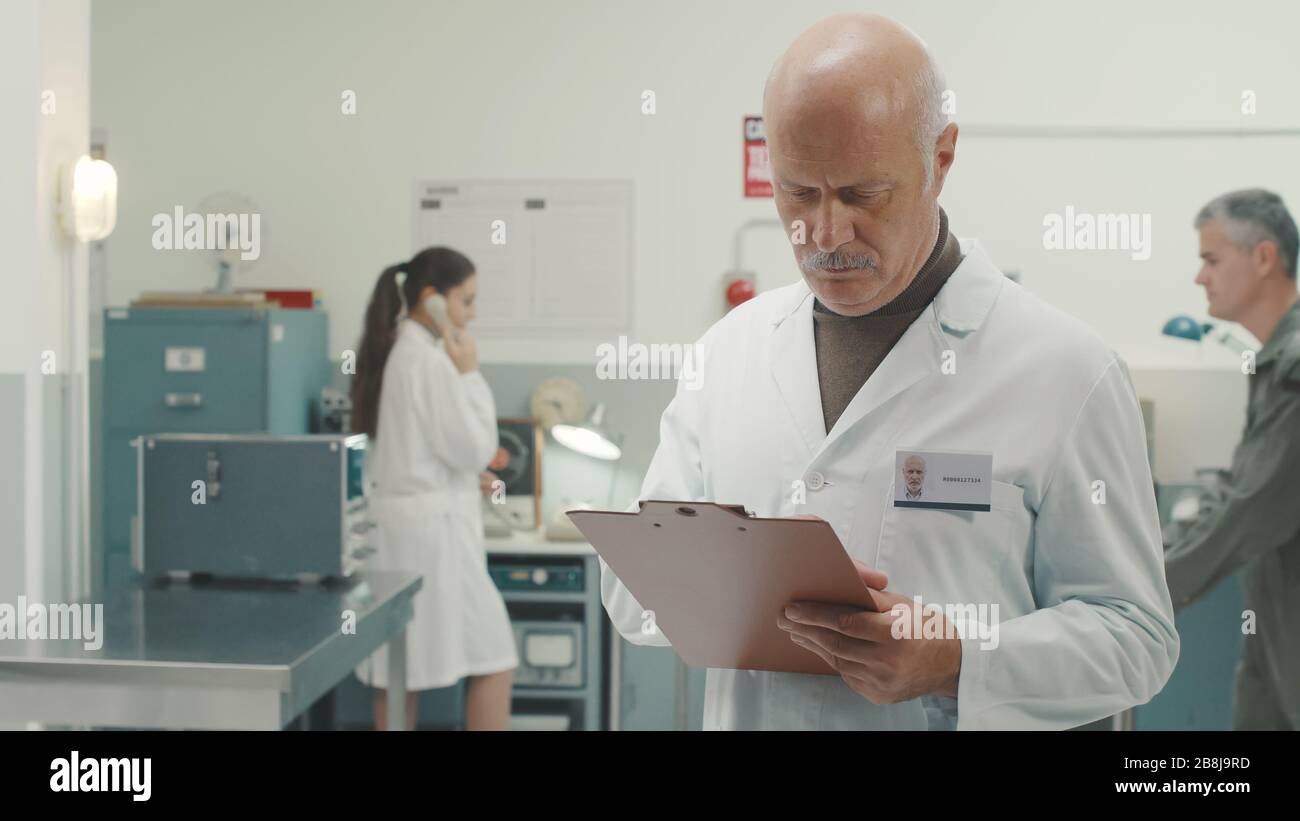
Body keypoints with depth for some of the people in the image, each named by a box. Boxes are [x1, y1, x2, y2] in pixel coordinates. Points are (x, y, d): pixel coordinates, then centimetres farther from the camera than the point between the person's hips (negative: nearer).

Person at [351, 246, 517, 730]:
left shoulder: (393, 351, 11)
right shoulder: (429, 360, -17)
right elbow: (472, 449, -14)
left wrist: (467, 475, 22)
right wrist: (469, 374, -10)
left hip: (400, 525, 9)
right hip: (432, 527, -9)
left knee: (402, 673, 10)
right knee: (494, 663, -1)